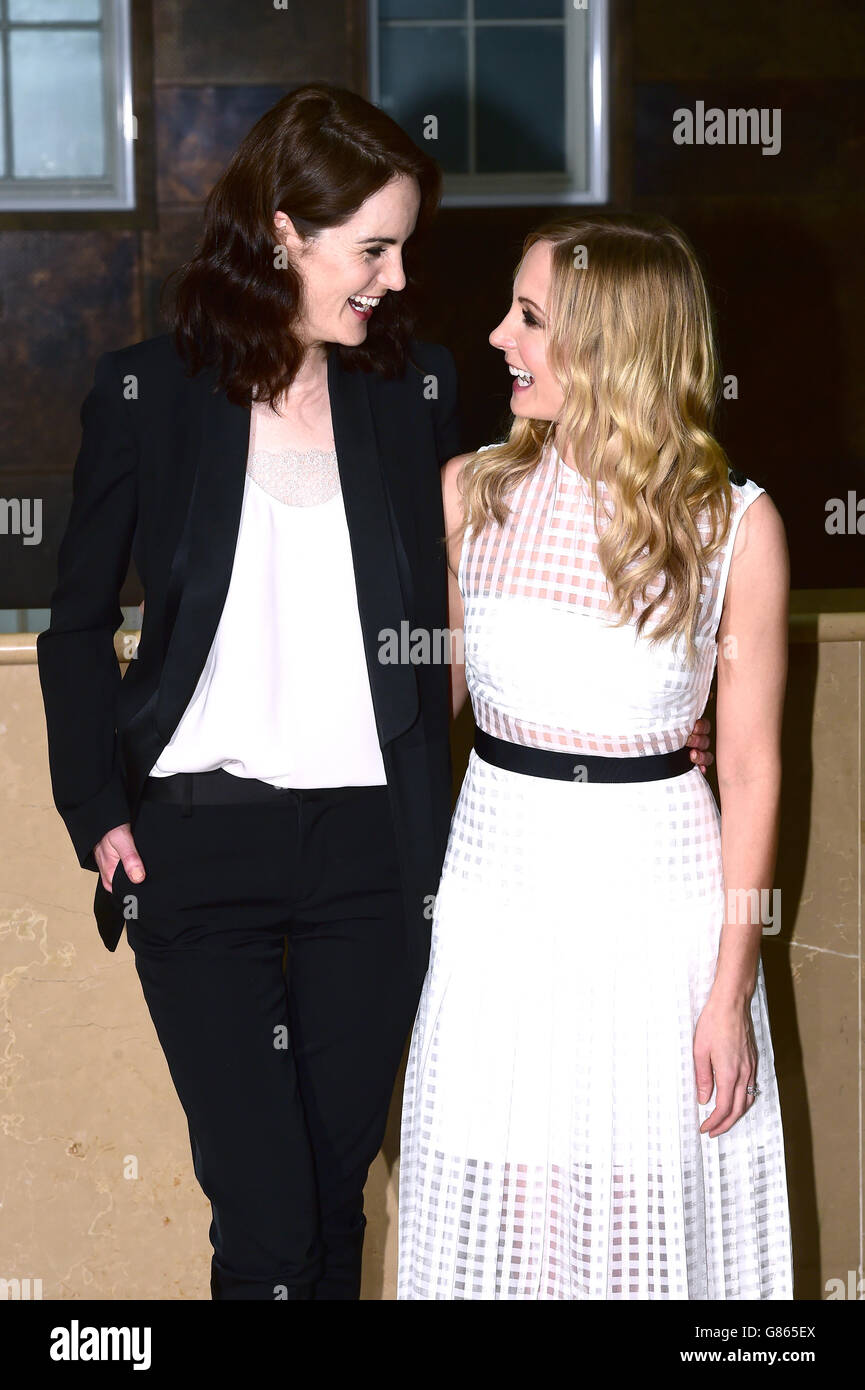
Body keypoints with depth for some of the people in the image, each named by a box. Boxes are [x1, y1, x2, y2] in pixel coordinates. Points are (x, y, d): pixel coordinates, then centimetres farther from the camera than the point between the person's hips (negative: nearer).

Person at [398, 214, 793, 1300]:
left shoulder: (734, 524, -9)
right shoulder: (469, 491, 0)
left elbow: (751, 771, -6)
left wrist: (731, 987, -7)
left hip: (657, 894, -2)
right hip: (497, 878, 3)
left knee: (648, 1208, 7)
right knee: (498, 1207, 9)